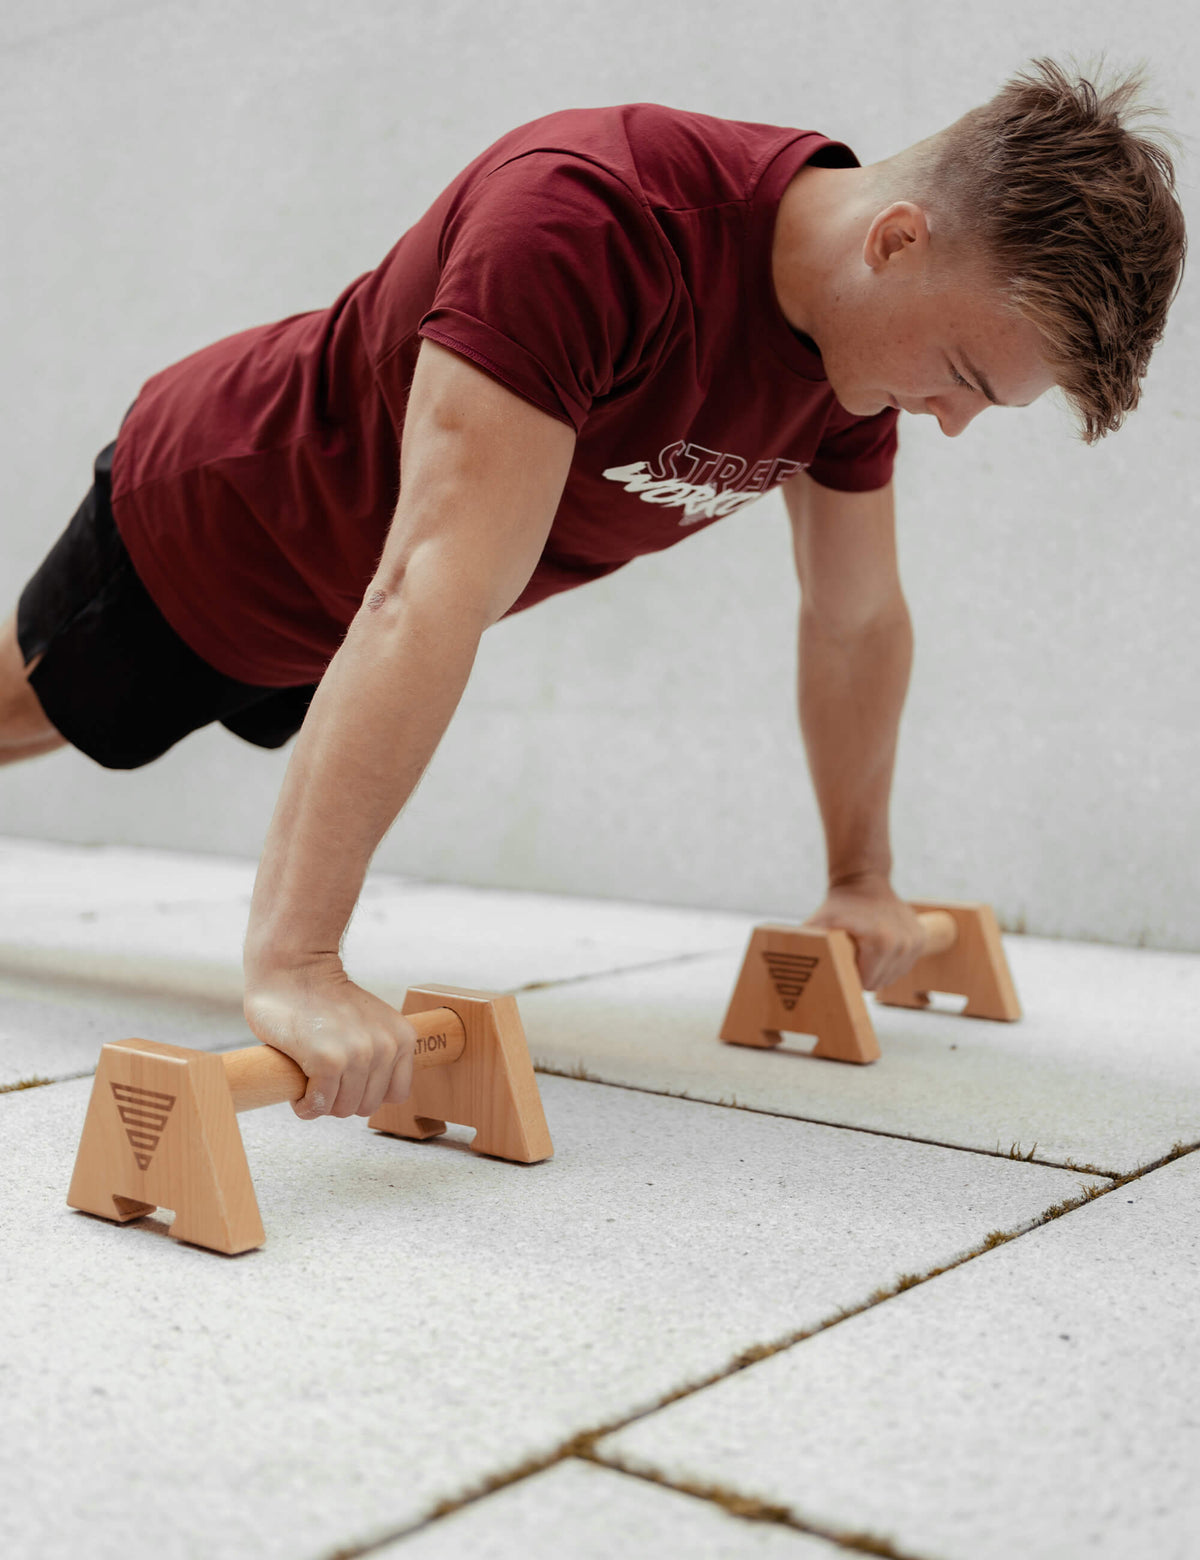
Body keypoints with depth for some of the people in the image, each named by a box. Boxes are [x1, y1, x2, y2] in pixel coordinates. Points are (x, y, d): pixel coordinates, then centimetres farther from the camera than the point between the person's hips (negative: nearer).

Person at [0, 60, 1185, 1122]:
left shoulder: (865, 336, -18)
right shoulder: (591, 221, -44)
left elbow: (857, 619, -5)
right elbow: (434, 596, -51)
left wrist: (862, 883, 3)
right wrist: (293, 961, -53)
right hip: (207, 520, -7)